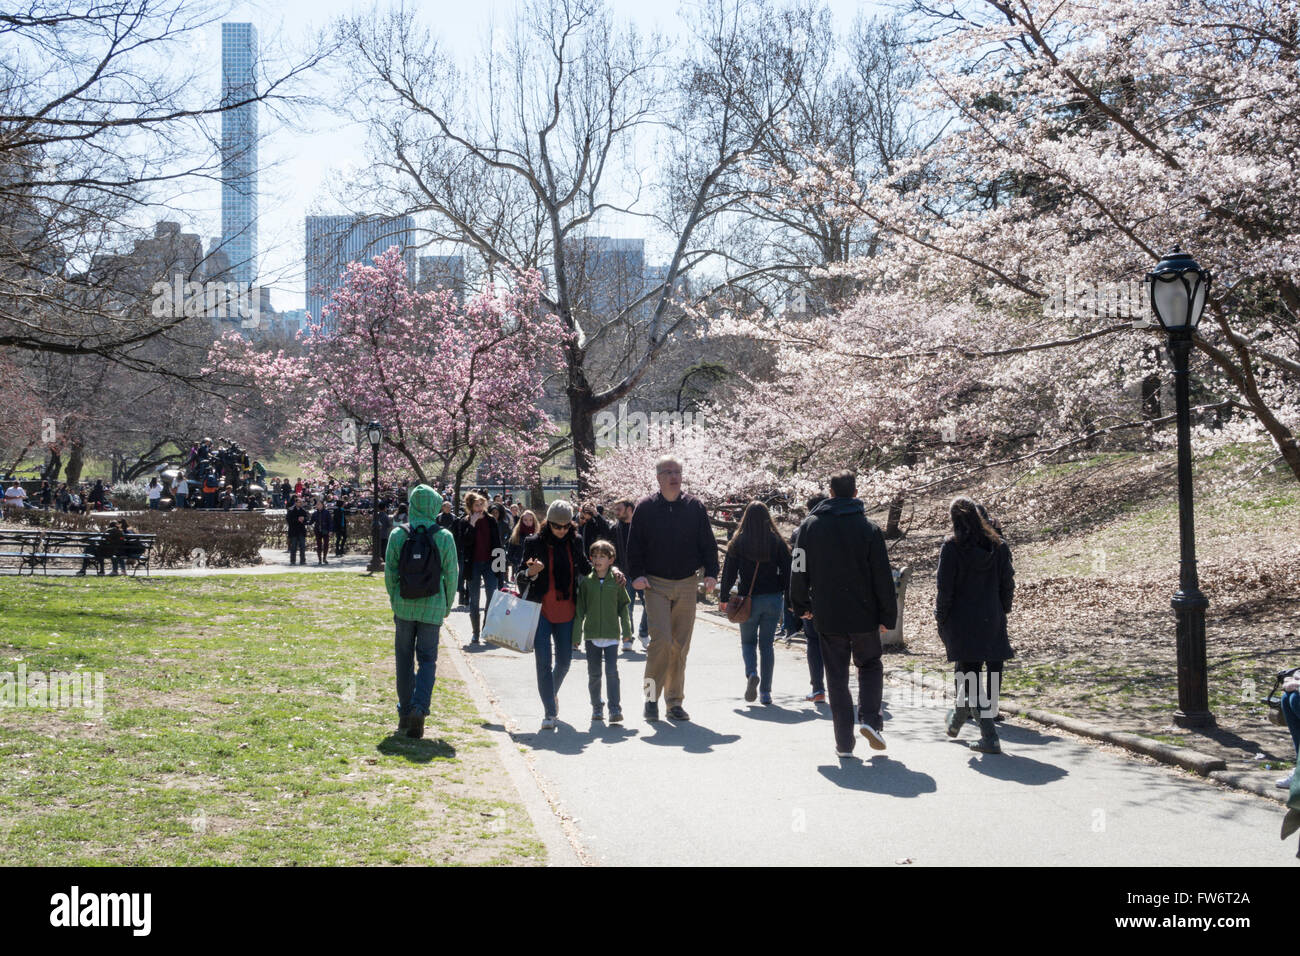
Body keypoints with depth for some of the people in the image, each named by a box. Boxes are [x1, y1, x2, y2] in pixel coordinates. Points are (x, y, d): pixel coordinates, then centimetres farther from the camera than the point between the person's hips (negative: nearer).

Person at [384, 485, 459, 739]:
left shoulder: (398, 534, -4)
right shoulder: (444, 537, -6)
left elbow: (390, 572, -1)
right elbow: (451, 575, -2)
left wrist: (394, 600, 13)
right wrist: (447, 605, 11)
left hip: (404, 605, 1)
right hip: (433, 607, -1)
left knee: (404, 659, 12)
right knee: (427, 659, 6)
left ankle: (405, 714, 18)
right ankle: (419, 708, -12)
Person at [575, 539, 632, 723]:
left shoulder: (617, 581, 1)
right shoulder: (586, 582, 2)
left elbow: (624, 606, 7)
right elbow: (580, 610, 5)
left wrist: (627, 630, 3)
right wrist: (577, 635, 2)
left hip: (611, 634, -1)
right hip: (591, 634, 2)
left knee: (612, 672, -8)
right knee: (594, 674, 8)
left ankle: (615, 709, -6)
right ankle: (597, 707, 21)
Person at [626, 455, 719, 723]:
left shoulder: (694, 507, 6)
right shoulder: (646, 507, 2)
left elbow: (708, 543, 10)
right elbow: (634, 544, 5)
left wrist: (711, 573, 0)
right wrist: (636, 574, -6)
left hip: (686, 585, 2)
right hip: (656, 584, -2)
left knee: (681, 645, 5)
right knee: (661, 639, -15)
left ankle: (675, 701, 14)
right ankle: (651, 696, -1)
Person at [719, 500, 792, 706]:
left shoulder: (738, 542, -5)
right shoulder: (777, 542, 0)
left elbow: (729, 571, -3)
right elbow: (787, 571, 0)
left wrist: (724, 597, 6)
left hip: (749, 599, -1)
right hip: (773, 599, 2)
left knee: (748, 642, 14)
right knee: (766, 644, 10)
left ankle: (752, 674, -15)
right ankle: (765, 692, 7)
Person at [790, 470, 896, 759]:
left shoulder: (810, 526, -1)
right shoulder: (868, 529, -6)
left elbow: (799, 570, 4)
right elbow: (883, 577, -5)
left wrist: (802, 605, 16)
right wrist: (888, 615, 2)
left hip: (827, 616, 1)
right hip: (863, 616, -1)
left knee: (837, 676, 8)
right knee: (870, 665, 19)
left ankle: (844, 741, 6)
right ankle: (870, 719, -2)